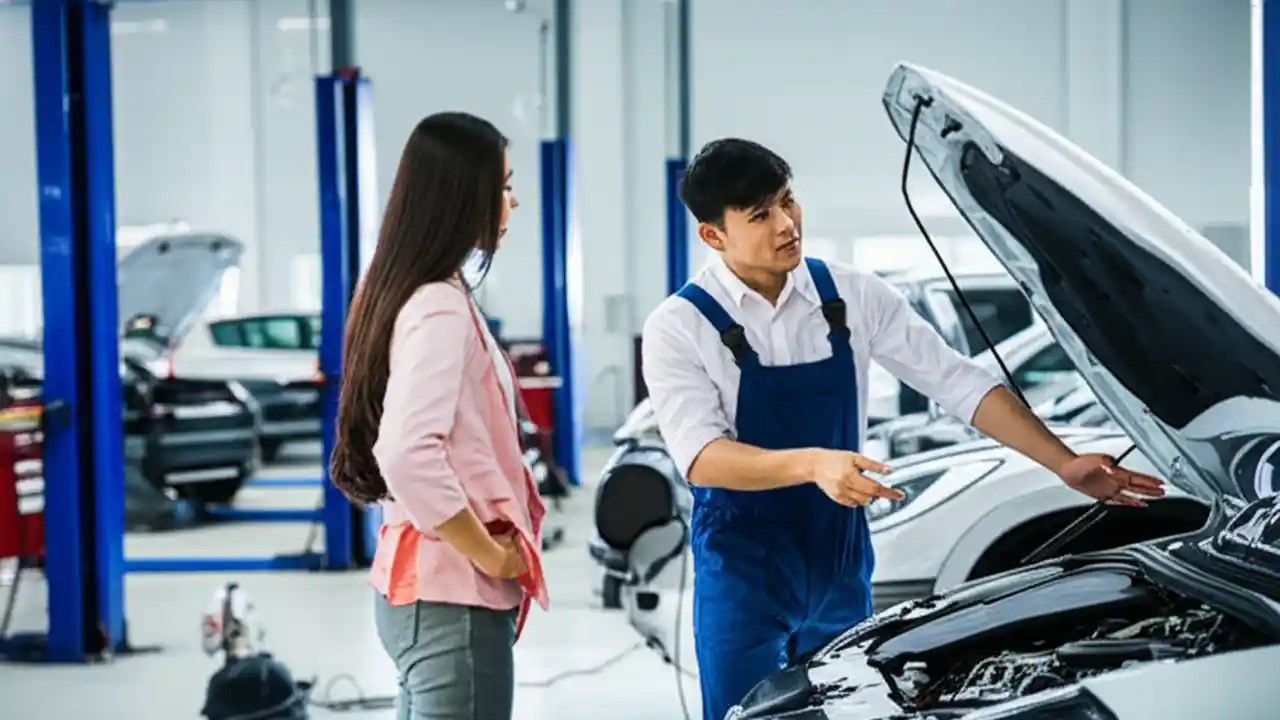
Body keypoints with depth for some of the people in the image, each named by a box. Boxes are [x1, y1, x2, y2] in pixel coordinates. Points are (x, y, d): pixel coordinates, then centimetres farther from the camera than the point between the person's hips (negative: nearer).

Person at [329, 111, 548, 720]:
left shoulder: (404, 295, 12)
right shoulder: (441, 309, -17)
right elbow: (408, 456, -29)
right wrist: (490, 555, -18)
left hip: (424, 584, 10)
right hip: (453, 595, -10)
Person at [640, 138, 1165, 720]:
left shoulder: (853, 296, -3)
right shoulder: (679, 327, -12)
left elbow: (957, 381, -2)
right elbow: (701, 457, -23)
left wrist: (1066, 465, -9)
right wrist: (812, 464, -40)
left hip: (841, 565, 4)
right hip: (742, 573, -4)